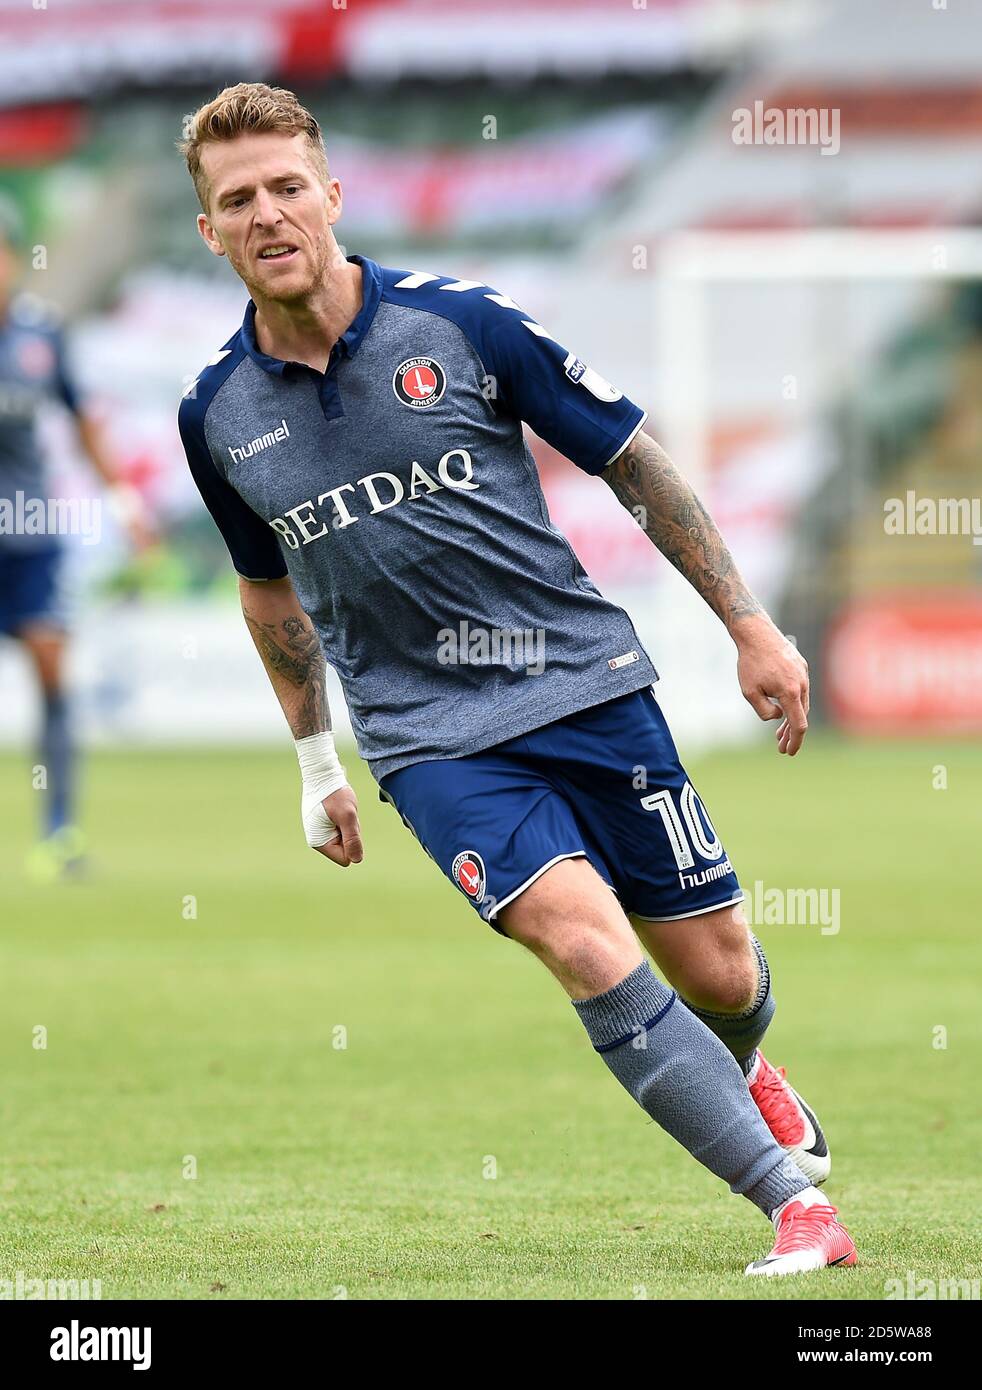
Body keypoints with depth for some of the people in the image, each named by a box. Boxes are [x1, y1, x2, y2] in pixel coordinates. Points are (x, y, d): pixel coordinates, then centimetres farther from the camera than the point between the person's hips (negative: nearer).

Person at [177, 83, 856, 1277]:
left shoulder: (459, 324, -8)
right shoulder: (218, 416, 0)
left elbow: (633, 462, 2)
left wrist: (751, 626, 2)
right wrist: (316, 764, 22)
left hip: (588, 684, 0)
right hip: (432, 739, 0)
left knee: (719, 974, 5)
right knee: (586, 943, -24)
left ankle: (742, 1079, 43)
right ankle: (796, 1202, -19)